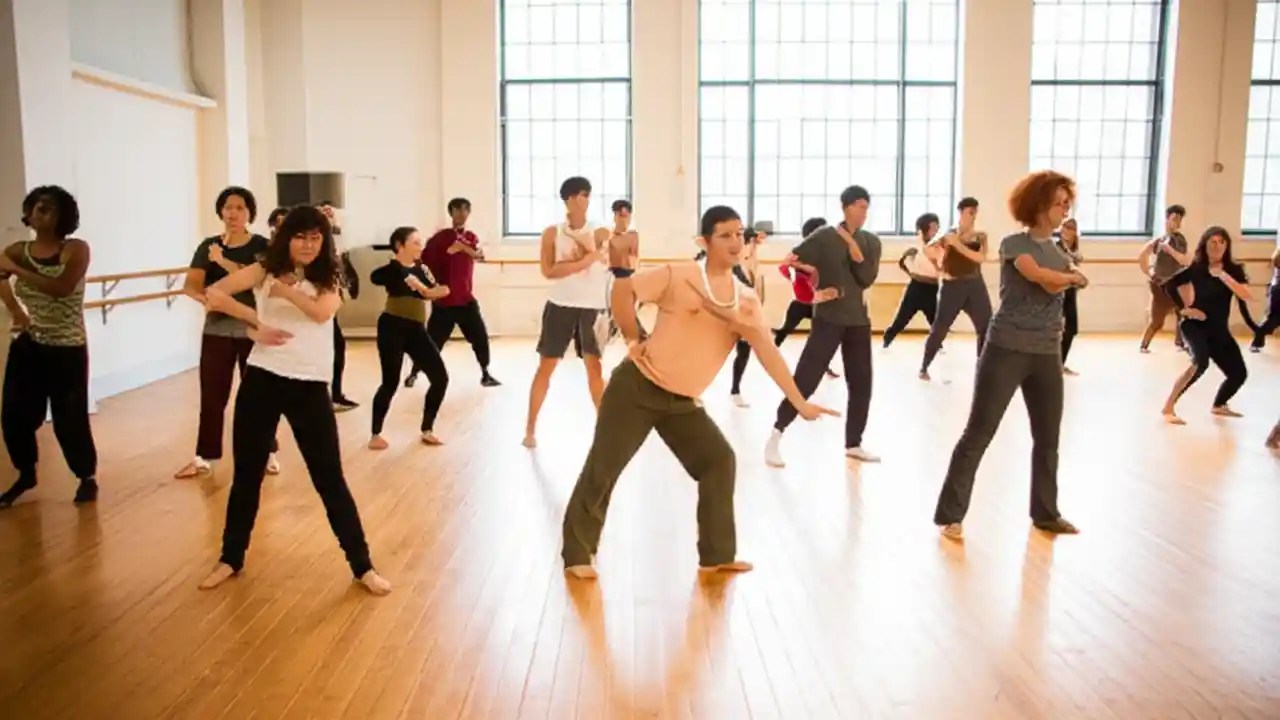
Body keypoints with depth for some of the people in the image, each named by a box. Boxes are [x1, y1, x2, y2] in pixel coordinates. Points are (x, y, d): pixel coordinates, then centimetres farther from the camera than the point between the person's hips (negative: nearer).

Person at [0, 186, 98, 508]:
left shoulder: (76, 250, -10)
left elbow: (60, 288, -24)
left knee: (69, 419, 1)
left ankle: (87, 477, 22)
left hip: (67, 349, -4)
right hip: (27, 346, 4)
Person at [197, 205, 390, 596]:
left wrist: (283, 289, -11)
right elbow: (213, 294, -10)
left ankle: (362, 566, 12)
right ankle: (230, 559, 32)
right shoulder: (265, 270, 3)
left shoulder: (328, 279, 5)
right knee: (247, 474, 13)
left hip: (310, 386, 0)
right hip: (262, 379, 1)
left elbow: (321, 312, -16)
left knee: (330, 479, 3)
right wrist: (257, 322, -14)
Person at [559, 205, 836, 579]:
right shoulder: (679, 276, -13)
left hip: (683, 401, 6)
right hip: (637, 386, -5)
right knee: (603, 468, -2)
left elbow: (767, 351, -2)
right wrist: (633, 340, -10)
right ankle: (577, 553, 11)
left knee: (719, 461, 3)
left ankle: (717, 554, 16)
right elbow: (624, 289, -14)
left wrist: (800, 402, -8)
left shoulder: (746, 299, 2)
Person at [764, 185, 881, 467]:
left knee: (861, 382, 8)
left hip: (858, 319, 6)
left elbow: (867, 279, -1)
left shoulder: (871, 242, 8)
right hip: (828, 318, -5)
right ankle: (775, 437, -3)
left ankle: (853, 444, 20)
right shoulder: (824, 237, -6)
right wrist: (812, 291, -12)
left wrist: (857, 254, -15)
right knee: (805, 378, -11)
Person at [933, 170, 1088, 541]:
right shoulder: (1014, 244, -3)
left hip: (1047, 354, 6)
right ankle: (951, 515, -1)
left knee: (1048, 438, 12)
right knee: (978, 433, -6)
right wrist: (1073, 277, -2)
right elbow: (1037, 274, -18)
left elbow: (1055, 286, -1)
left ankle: (1045, 512, 29)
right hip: (1006, 349, -6)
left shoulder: (1062, 254, 16)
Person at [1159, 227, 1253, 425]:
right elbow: (1169, 285, -5)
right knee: (1200, 363, -32)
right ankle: (1168, 408, -27)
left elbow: (1247, 296, -16)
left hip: (1220, 331, 5)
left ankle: (1219, 405, 38)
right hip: (1195, 326, -5)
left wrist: (1223, 276, -24)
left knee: (1239, 374, 7)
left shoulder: (1234, 270, -2)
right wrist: (1184, 309, -9)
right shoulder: (1195, 269, -9)